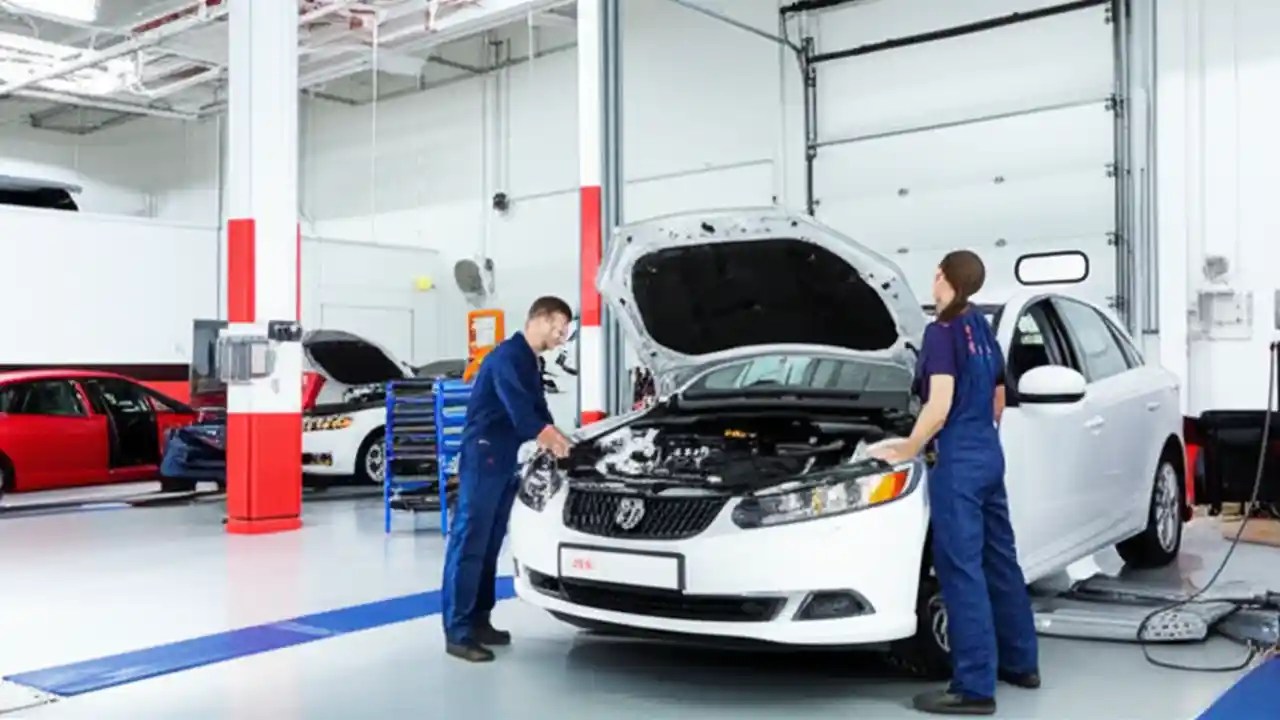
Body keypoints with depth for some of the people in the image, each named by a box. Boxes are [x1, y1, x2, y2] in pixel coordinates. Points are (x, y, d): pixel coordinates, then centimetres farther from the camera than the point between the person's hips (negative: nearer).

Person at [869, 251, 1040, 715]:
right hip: (990, 454, 9)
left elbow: (940, 407, -19)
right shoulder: (982, 330, 14)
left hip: (958, 461, -9)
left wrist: (907, 451, -8)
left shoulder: (942, 332, -13)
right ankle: (1021, 662, 29)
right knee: (1000, 561, 17)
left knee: (962, 570, -6)